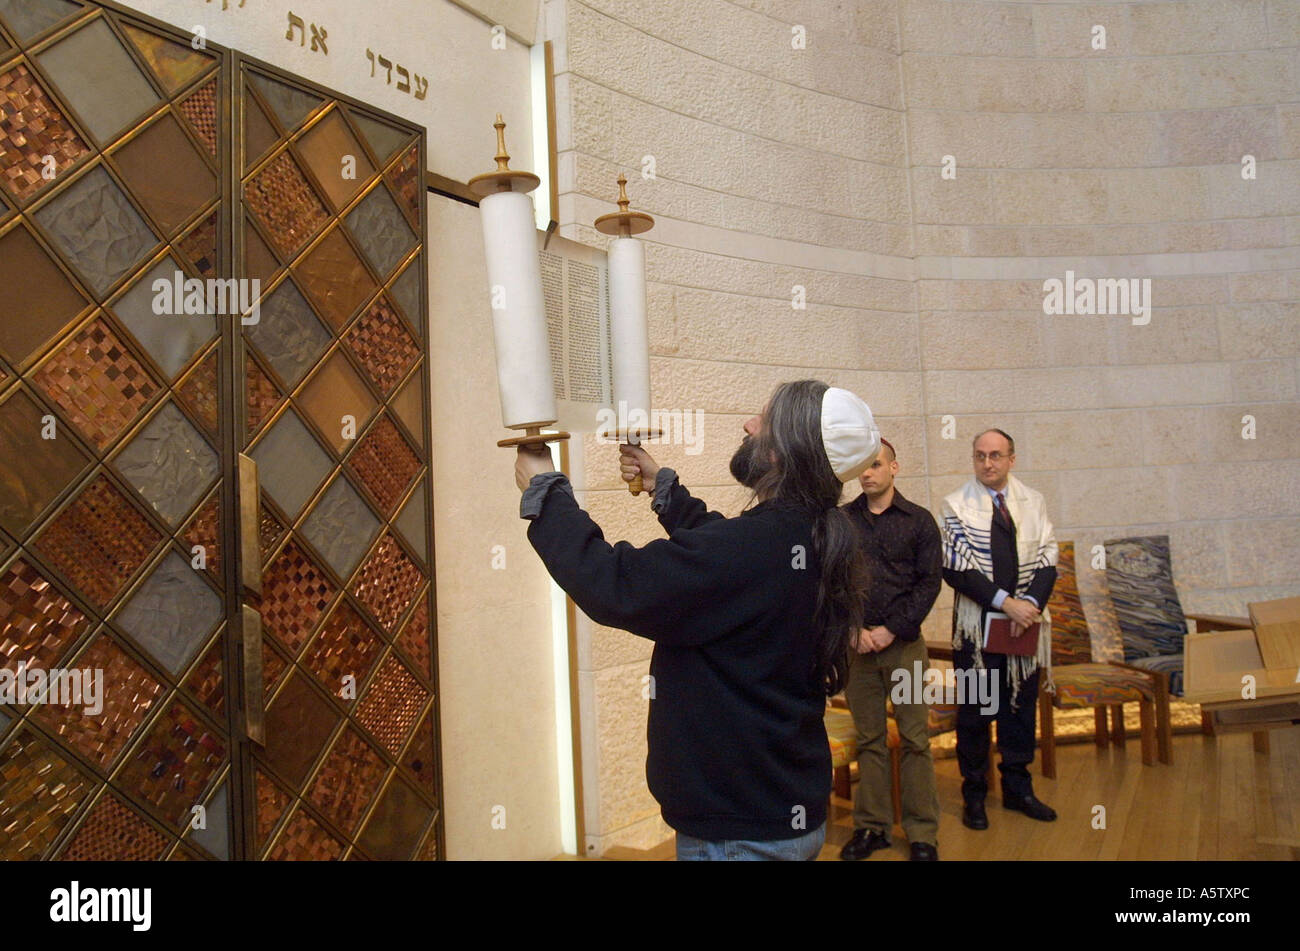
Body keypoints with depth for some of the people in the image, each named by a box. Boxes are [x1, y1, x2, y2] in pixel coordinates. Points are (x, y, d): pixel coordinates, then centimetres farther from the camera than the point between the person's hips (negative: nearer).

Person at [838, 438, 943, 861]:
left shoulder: (919, 520, 3)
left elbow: (929, 583, -1)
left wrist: (891, 630, -9)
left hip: (903, 642, -1)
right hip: (856, 644, 1)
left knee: (914, 739, 2)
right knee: (869, 739, 7)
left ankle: (923, 833, 13)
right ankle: (871, 827, 17)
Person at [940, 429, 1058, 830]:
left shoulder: (1032, 502, 7)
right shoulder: (957, 505, -4)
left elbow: (1047, 560, 3)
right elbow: (956, 568, -11)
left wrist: (1031, 602, -13)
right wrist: (1005, 602, -17)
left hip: (1026, 620, 3)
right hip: (977, 623, -3)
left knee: (1021, 705, 13)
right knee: (974, 710, 6)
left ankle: (1017, 787, 29)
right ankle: (974, 794, 19)